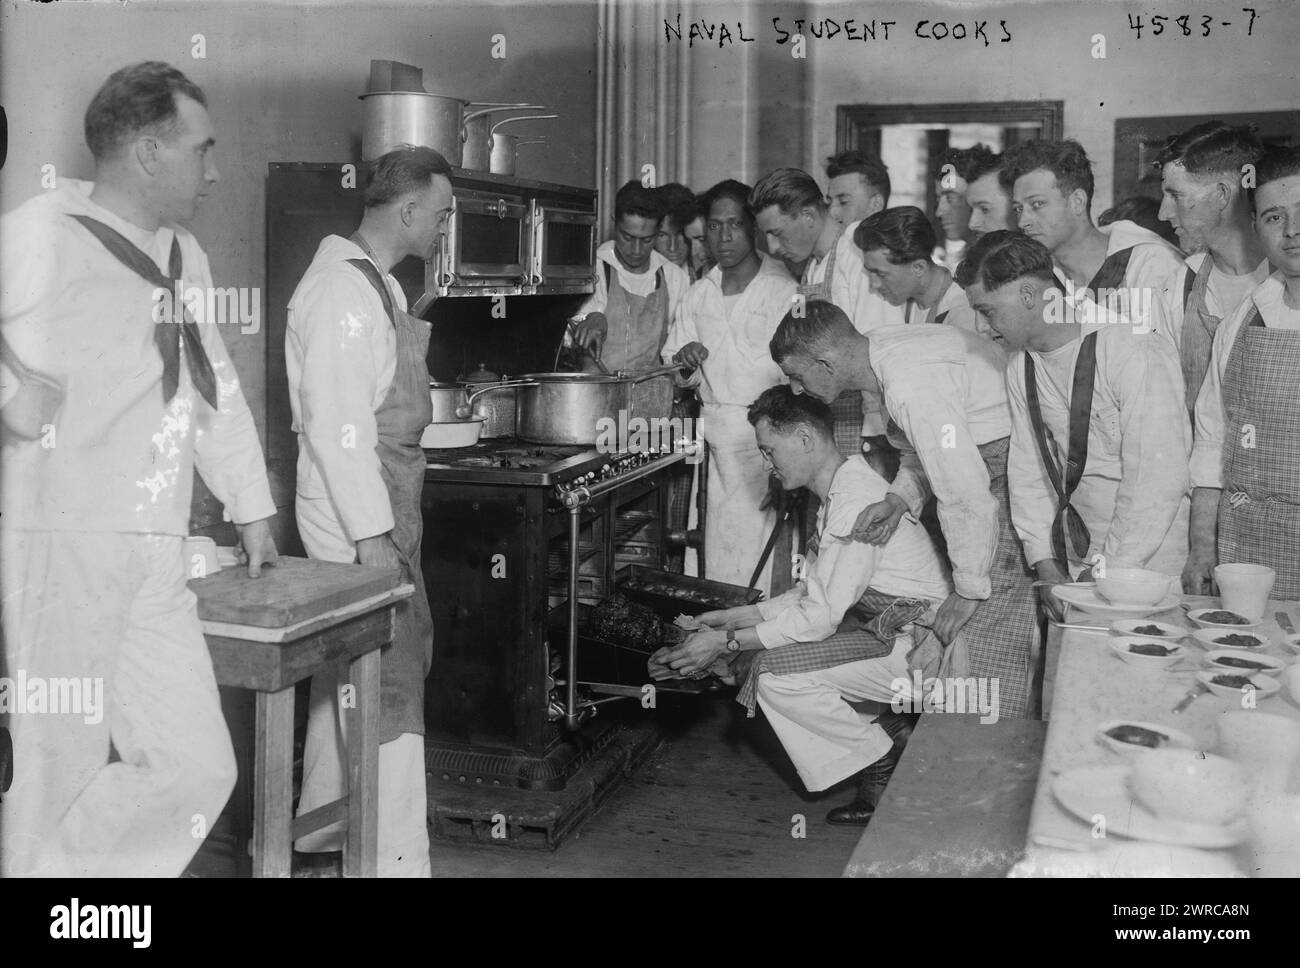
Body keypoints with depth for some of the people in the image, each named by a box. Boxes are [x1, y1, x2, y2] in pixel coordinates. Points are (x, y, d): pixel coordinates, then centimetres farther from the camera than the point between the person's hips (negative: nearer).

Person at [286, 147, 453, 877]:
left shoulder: (376, 282, 14)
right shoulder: (342, 289, -18)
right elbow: (335, 424, -23)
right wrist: (372, 535, -23)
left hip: (385, 500, 10)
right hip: (358, 509, -10)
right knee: (391, 679, -4)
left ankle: (324, 825, 33)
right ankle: (397, 857, 6)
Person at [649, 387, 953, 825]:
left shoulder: (856, 500, -22)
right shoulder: (841, 490, 10)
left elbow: (820, 615, -22)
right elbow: (811, 594, 15)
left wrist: (727, 642, -16)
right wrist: (732, 618, 9)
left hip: (916, 649, -10)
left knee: (776, 673, -17)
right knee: (773, 653, 8)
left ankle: (885, 764, -1)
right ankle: (886, 735, 11)